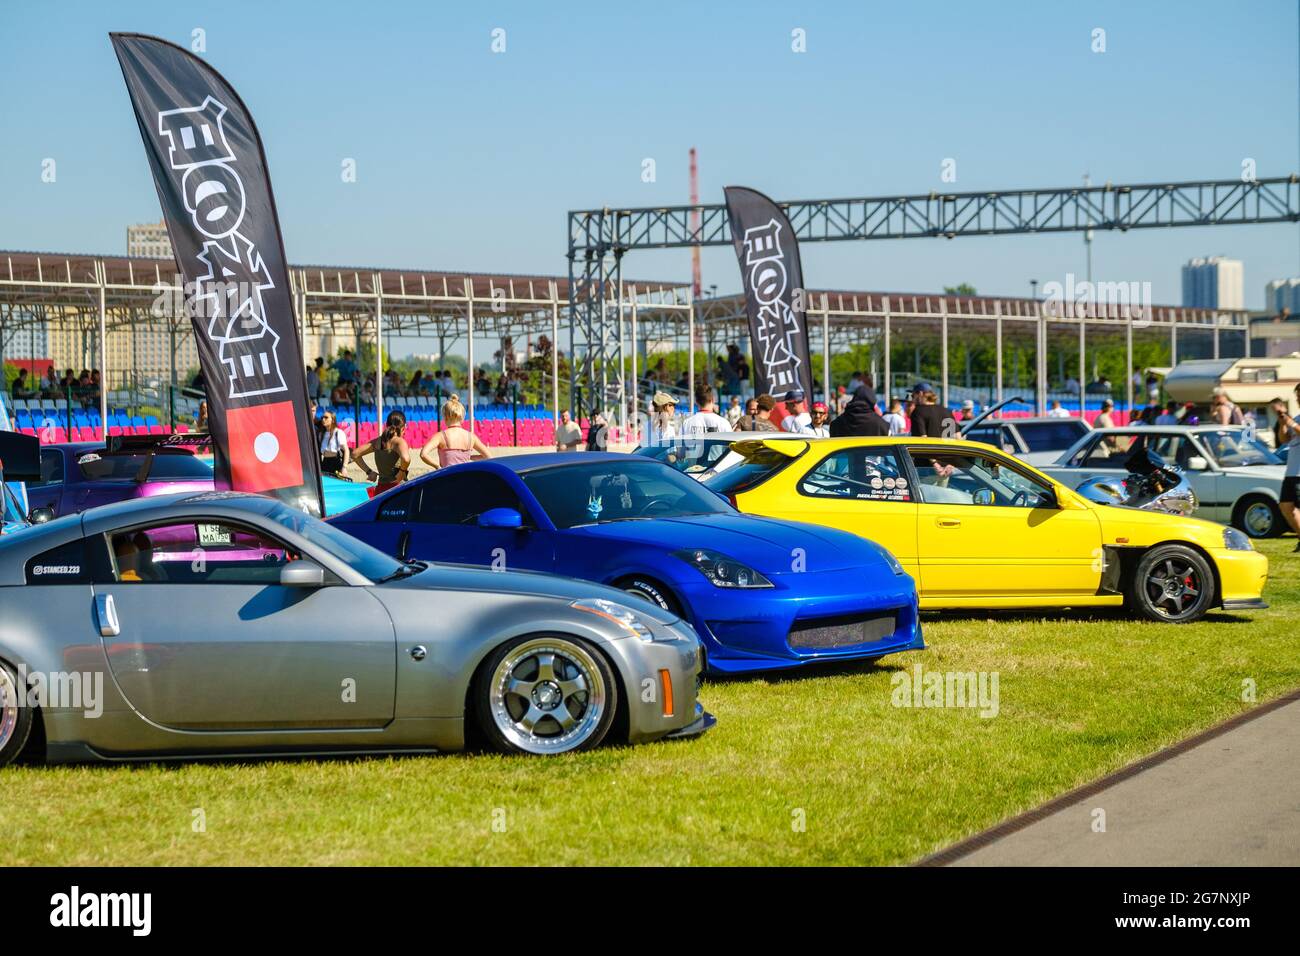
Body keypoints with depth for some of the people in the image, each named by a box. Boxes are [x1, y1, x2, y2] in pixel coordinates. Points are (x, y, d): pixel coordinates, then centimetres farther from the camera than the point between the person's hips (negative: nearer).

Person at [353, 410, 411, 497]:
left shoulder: (378, 442, 8)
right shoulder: (399, 441, -11)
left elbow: (355, 454, 12)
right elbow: (405, 459, -31)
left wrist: (369, 471, 11)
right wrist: (402, 472, -13)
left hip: (380, 488, 7)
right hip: (396, 487, -7)